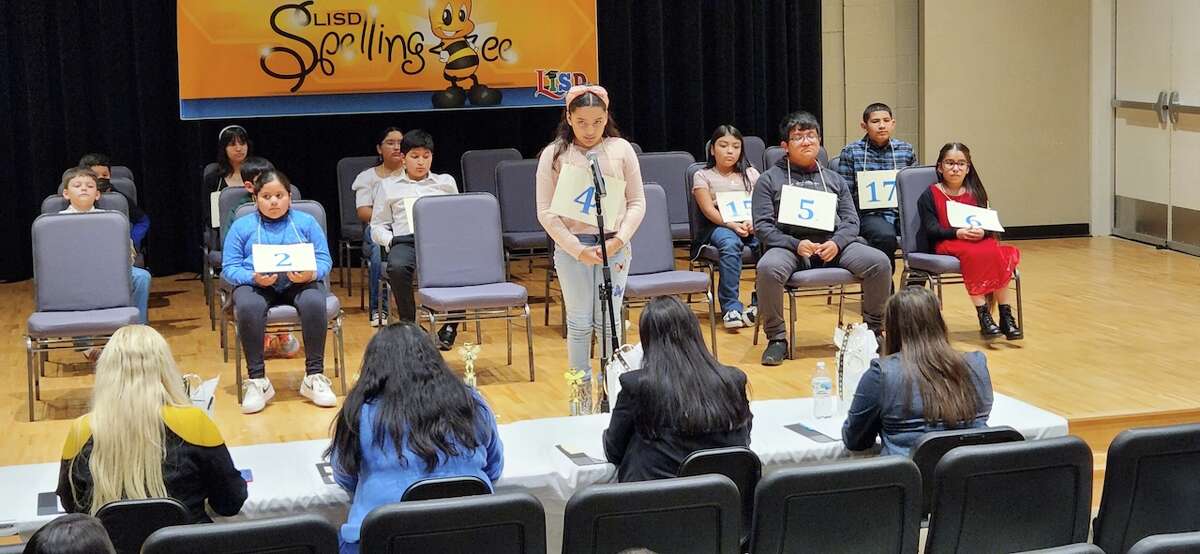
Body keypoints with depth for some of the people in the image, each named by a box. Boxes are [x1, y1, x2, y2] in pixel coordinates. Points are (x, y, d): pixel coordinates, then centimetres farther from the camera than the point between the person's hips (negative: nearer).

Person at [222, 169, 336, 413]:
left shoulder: (306, 222, 13)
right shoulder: (242, 226, 11)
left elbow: (324, 260, 7)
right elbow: (229, 268, 4)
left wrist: (311, 274, -16)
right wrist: (254, 278, -17)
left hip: (299, 283, 1)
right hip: (255, 284, 0)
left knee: (314, 302, -35)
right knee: (248, 307, -37)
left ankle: (314, 376, -24)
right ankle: (257, 379, -26)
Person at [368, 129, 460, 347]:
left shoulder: (446, 182, 25)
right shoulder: (388, 186, 21)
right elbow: (377, 226, 18)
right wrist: (390, 241, -3)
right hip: (405, 239, -1)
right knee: (398, 267, -38)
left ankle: (451, 326, -19)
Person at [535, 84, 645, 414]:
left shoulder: (621, 150, 1)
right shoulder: (554, 155, -3)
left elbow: (637, 203, 4)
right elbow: (546, 212, -4)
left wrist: (618, 240, -10)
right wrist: (577, 250, -11)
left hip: (614, 244, 1)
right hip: (571, 246, -1)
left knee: (609, 321, 5)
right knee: (579, 322, 5)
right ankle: (582, 392, 15)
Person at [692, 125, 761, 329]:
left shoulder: (751, 174, 21)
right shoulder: (703, 176, 12)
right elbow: (709, 210, -2)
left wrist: (752, 222, -14)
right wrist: (731, 224, -19)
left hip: (750, 226, 3)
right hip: (718, 226, -3)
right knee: (730, 243, -38)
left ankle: (759, 302, -20)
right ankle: (731, 306, -37)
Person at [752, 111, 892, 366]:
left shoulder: (834, 180, 24)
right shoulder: (769, 180, 14)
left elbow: (851, 220, 15)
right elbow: (762, 226, 3)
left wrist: (837, 243, -9)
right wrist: (796, 245, -14)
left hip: (833, 243, 3)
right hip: (788, 244, -3)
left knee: (879, 262, -22)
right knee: (768, 267, -37)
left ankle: (872, 329, -1)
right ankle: (776, 338, -19)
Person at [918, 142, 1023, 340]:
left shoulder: (975, 193, 17)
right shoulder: (930, 195, 5)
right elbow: (932, 229, -6)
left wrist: (982, 232, -17)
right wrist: (958, 233, -22)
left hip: (978, 240, 4)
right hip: (945, 244, -4)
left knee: (996, 252, -29)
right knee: (975, 254, -36)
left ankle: (1006, 315, -27)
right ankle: (983, 316, -35)